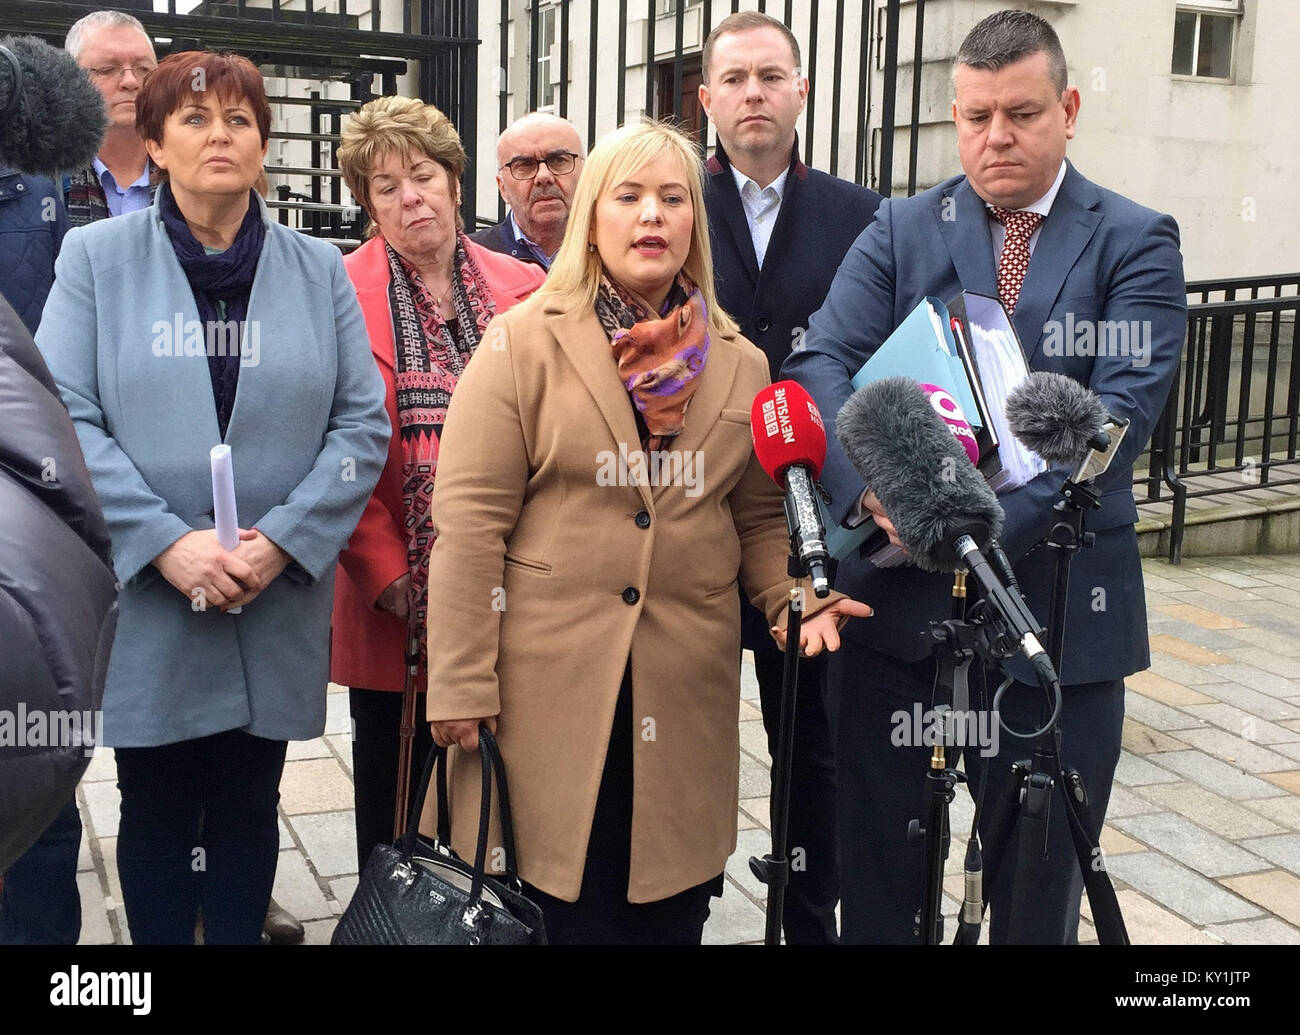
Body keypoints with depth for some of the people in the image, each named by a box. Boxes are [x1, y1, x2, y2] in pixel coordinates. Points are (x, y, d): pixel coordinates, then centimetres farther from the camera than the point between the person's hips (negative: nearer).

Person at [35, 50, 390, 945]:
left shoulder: (318, 269, 6)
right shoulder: (98, 257, 2)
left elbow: (362, 423, 0)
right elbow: (65, 419, -6)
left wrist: (282, 540, -13)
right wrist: (166, 542, -17)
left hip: (279, 607, 1)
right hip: (143, 603, -1)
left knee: (250, 812, 14)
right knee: (157, 816, 11)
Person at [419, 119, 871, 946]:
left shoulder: (740, 364, 10)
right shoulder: (523, 343, -1)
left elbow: (759, 519, 16)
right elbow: (470, 522, -6)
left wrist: (793, 599, -5)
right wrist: (462, 687, -10)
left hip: (687, 691, 3)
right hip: (550, 684, -3)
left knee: (670, 911, 9)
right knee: (561, 910, 4)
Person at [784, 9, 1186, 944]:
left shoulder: (1136, 242, 0)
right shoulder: (899, 232, 5)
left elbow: (1123, 404, -13)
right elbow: (822, 362, -8)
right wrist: (873, 483, -27)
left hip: (1060, 601, -1)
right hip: (898, 591, 2)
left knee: (1040, 871, 12)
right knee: (880, 856, 14)